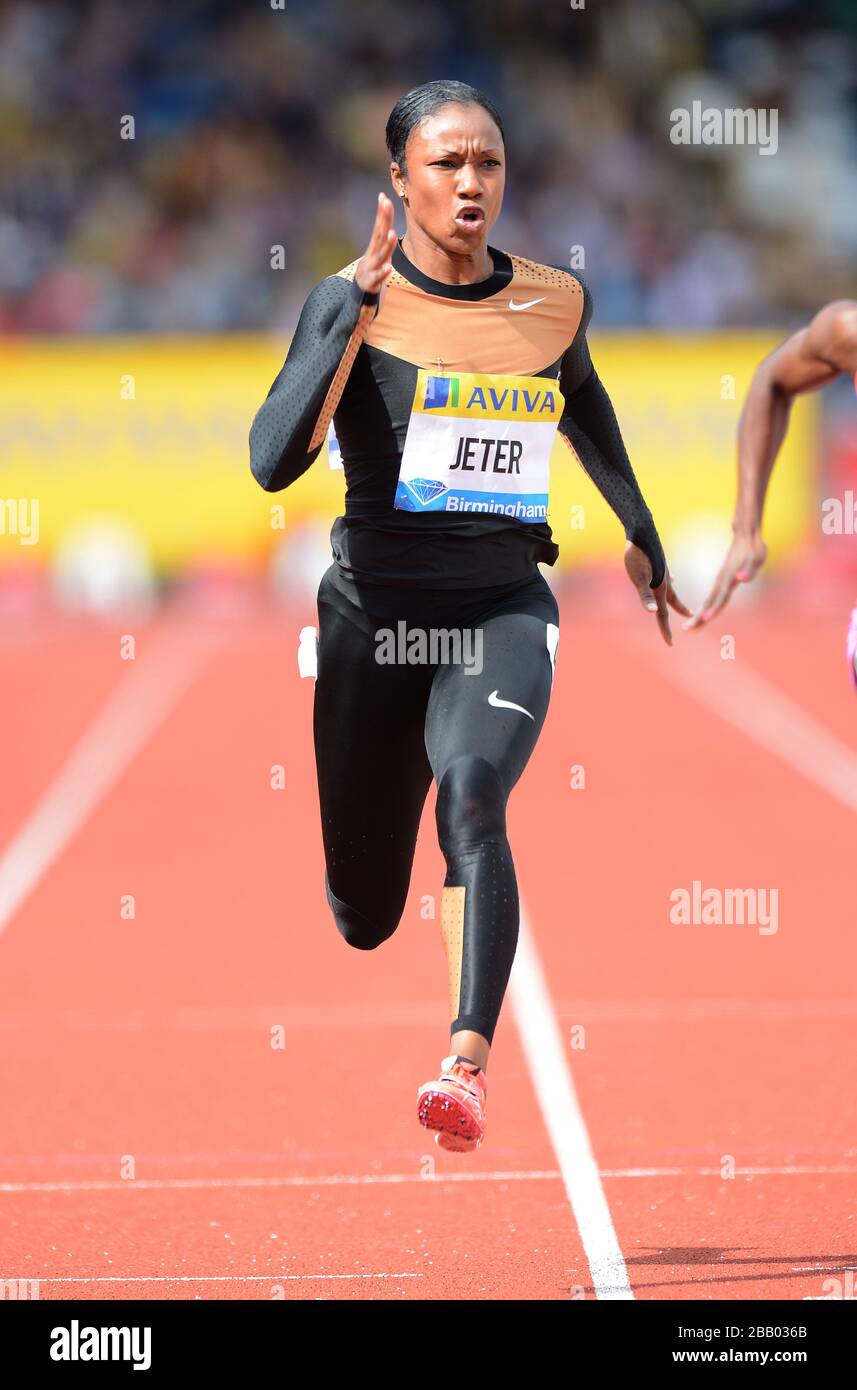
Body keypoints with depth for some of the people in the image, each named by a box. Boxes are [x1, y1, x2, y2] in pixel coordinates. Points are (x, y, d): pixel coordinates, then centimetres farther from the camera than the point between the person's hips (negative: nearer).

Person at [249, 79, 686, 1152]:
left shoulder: (555, 302, 3)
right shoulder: (353, 303, -8)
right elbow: (274, 462, -21)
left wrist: (640, 531, 34)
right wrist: (352, 314, -26)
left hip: (503, 609, 1)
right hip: (376, 610, 0)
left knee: (471, 793, -31)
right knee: (363, 919, 9)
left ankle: (466, 1066, -42)